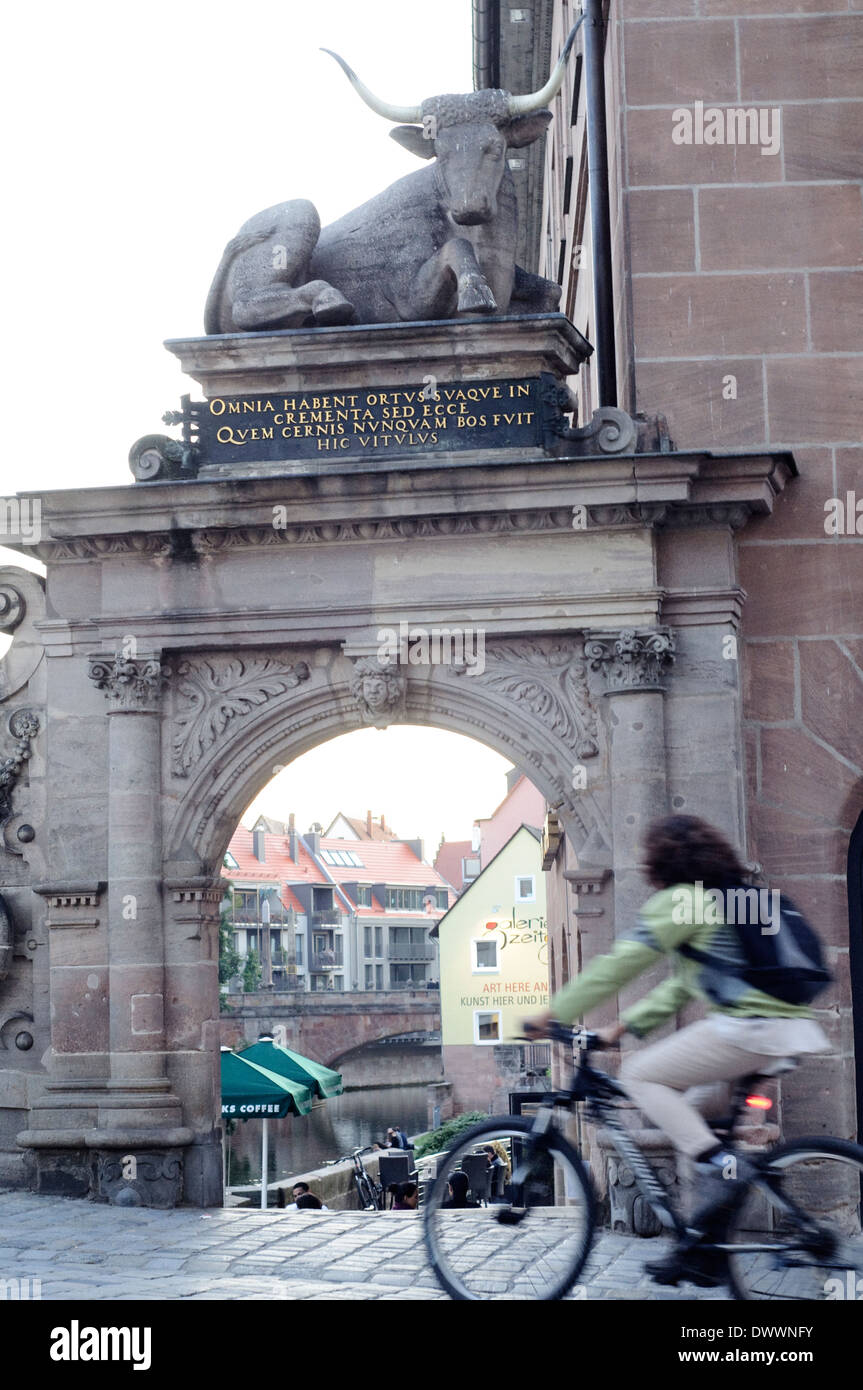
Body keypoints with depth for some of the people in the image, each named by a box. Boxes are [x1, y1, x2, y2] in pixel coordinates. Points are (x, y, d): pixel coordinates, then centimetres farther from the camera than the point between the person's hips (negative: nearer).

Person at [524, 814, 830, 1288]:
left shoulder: (678, 900, -2)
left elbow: (618, 965, -3)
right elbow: (683, 984, 28)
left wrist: (551, 1014, 5)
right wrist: (622, 1026, 25)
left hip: (750, 1027, -9)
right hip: (794, 1030, 9)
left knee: (639, 1074, -1)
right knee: (692, 1112, 19)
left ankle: (720, 1164, -13)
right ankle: (701, 1253, 16)